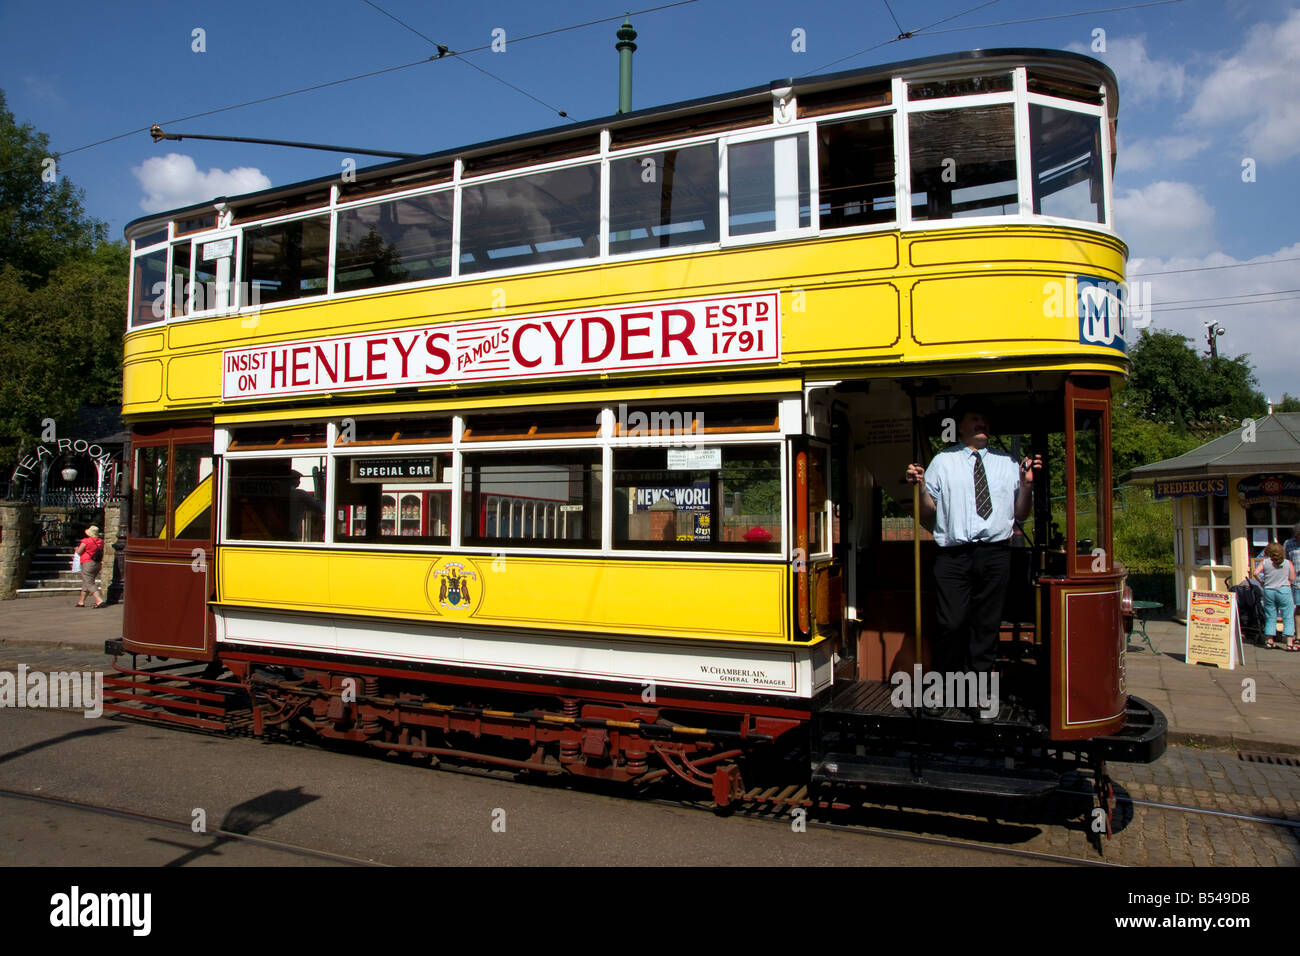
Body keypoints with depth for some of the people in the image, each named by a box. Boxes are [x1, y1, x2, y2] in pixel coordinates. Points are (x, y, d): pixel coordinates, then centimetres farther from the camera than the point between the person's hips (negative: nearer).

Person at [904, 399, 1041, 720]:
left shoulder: (1007, 463, 15)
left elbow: (1021, 514, 16)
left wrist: (1027, 483, 0)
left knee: (987, 626, 6)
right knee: (952, 624, -9)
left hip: (995, 553, 2)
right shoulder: (943, 462, 10)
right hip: (953, 555, -2)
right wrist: (921, 487, -8)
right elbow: (928, 513, 9)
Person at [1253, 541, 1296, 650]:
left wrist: (1261, 582, 6)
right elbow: (1292, 579, -1)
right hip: (1284, 590, -2)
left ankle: (1270, 641, 14)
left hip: (1268, 591, 2)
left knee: (1270, 616, 11)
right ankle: (1290, 643, -4)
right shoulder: (1288, 563, 2)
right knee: (1288, 617, 2)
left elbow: (1256, 573, -10)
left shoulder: (1264, 562, 2)